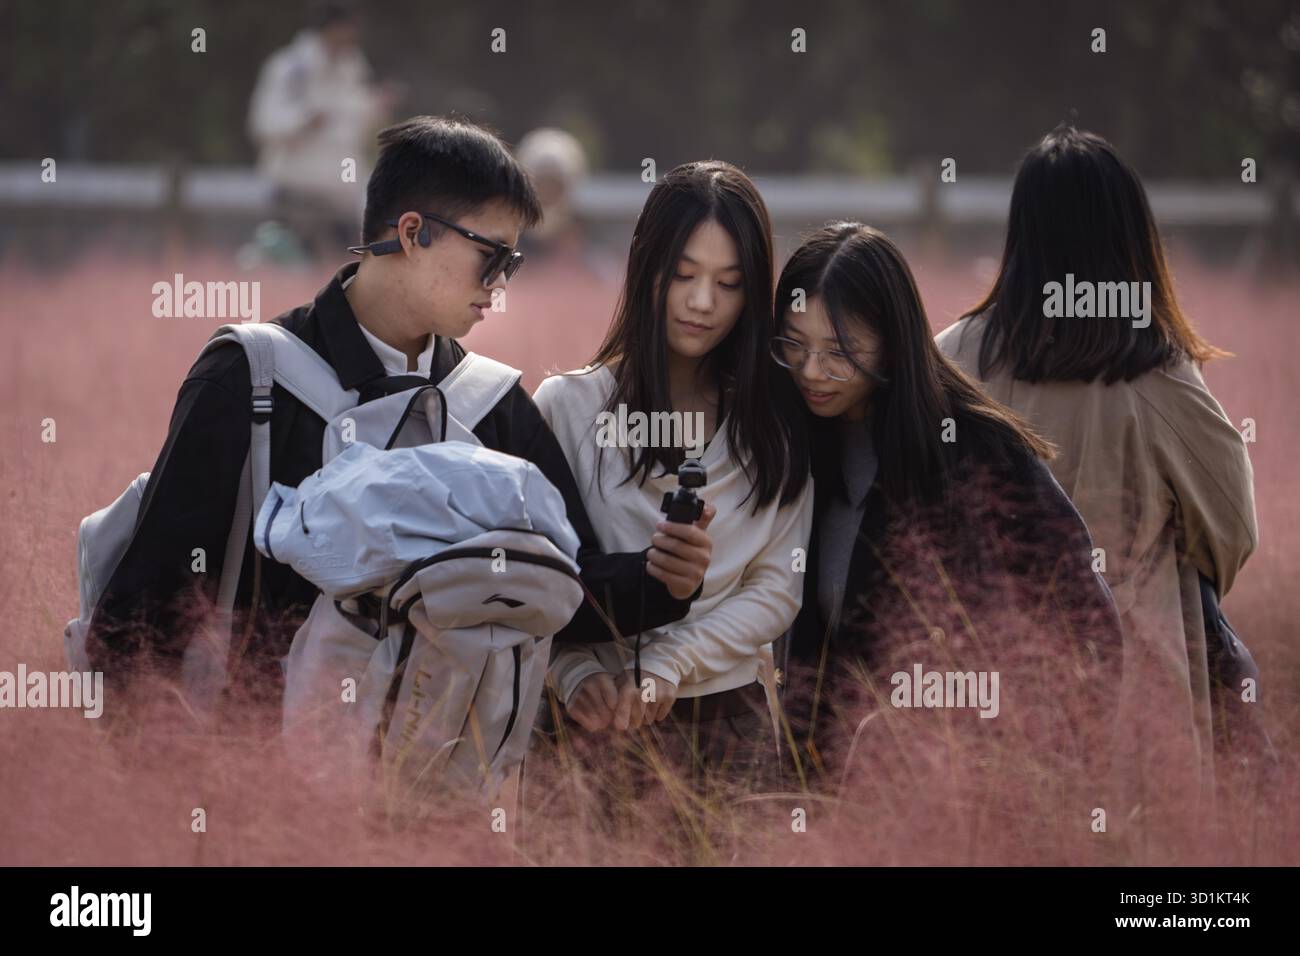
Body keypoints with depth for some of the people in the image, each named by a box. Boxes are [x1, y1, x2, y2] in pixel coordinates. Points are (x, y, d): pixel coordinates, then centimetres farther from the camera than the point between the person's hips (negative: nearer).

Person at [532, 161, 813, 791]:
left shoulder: (777, 422, 5)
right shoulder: (568, 405, -3)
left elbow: (778, 591, -1)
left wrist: (666, 667, -15)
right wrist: (577, 677, -22)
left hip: (732, 716, 2)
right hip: (603, 717, -2)